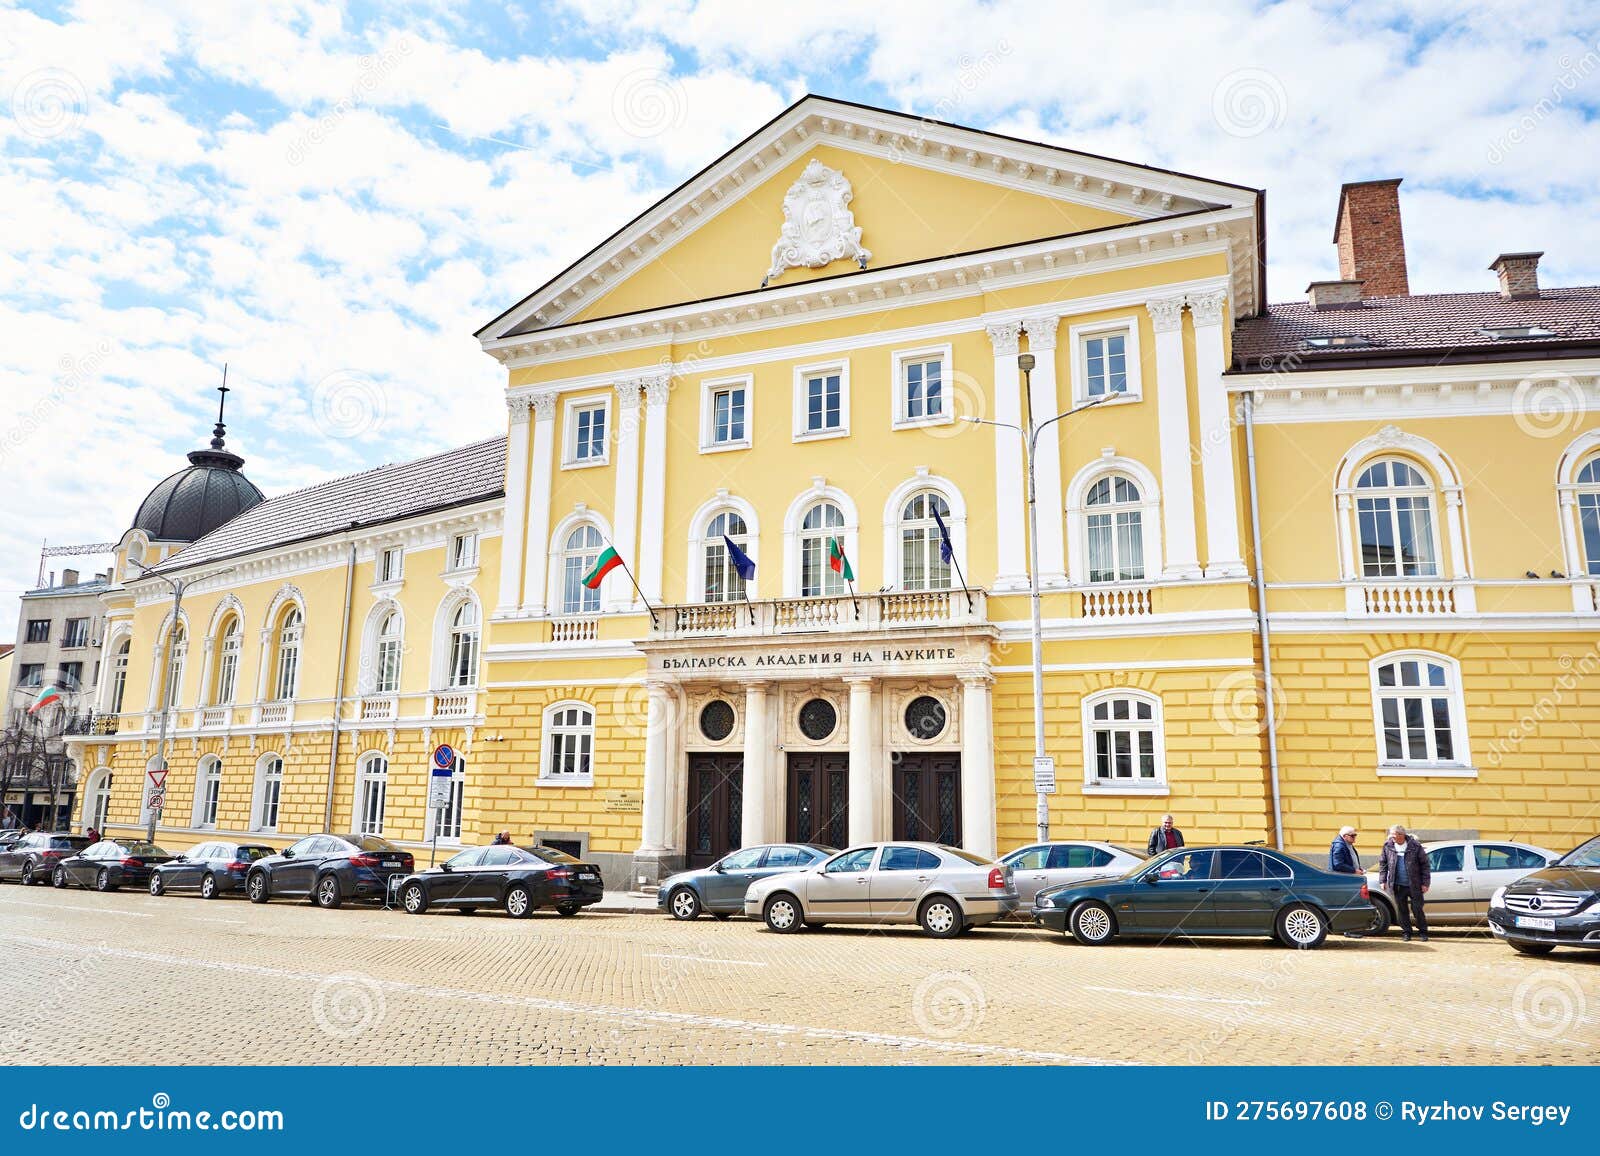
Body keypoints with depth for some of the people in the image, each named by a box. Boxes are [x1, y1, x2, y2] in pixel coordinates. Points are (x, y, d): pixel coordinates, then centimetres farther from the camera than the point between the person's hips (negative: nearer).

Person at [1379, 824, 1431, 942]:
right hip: (1398, 886, 3)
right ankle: (1406, 933, 18)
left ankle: (1423, 932, 16)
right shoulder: (1388, 846, 3)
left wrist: (1425, 883, -5)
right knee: (1402, 910, 7)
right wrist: (1382, 880, 4)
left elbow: (1424, 864, -2)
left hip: (1414, 886, -3)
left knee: (1417, 909, 1)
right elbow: (1383, 864, 10)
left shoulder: (1415, 846, -6)